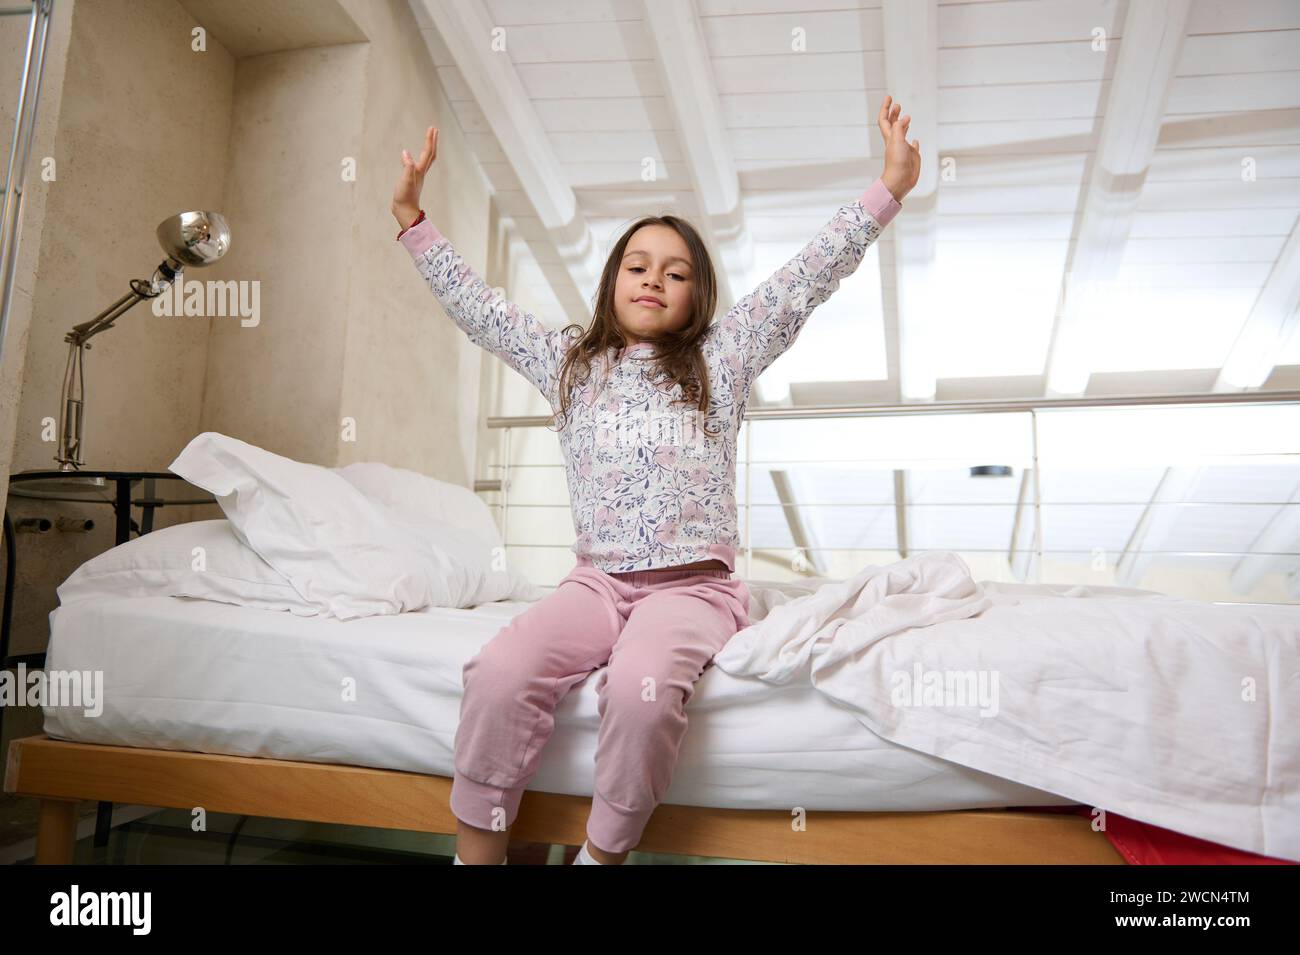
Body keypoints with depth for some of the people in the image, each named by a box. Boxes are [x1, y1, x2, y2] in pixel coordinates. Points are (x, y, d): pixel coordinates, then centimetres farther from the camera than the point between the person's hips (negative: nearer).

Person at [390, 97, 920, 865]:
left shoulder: (722, 360, 9)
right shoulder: (570, 363, 15)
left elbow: (807, 278, 3)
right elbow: (478, 307, 18)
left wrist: (888, 190, -2)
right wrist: (414, 222, 18)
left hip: (695, 584, -2)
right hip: (596, 580, 2)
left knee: (641, 687, -34)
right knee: (500, 673, -26)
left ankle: (605, 852, -10)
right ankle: (477, 853, -10)